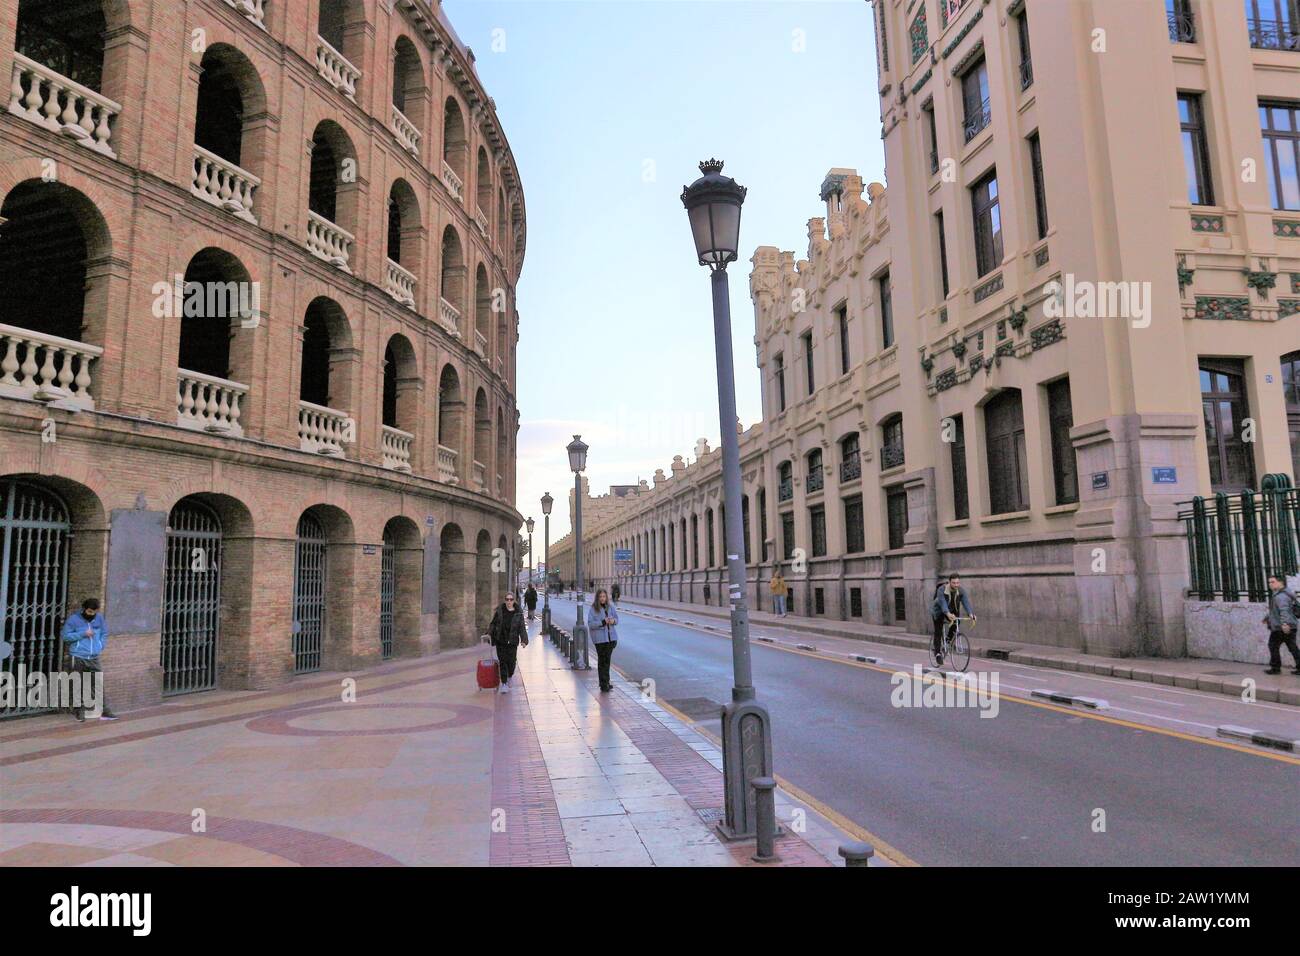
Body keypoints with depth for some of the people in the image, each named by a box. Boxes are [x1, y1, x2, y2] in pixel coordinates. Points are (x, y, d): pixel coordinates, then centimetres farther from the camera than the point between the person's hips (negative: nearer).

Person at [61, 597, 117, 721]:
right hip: (78, 658, -2)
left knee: (100, 684, -1)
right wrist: (83, 634, -13)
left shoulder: (99, 618, 4)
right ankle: (79, 710, 19)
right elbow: (66, 636, -3)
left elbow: (104, 634, 14)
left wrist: (100, 647, 3)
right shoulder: (73, 619, -4)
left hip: (94, 658, 2)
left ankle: (104, 711, 2)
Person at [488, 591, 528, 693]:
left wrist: (524, 640, -12)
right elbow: (493, 623, 10)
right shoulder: (499, 611, 2)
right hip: (500, 641, 0)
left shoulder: (518, 613, -1)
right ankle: (504, 684, 3)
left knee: (511, 661, 4)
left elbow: (522, 627, -2)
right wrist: (489, 633, -3)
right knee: (502, 662, -3)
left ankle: (509, 677, 34)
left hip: (512, 642, 0)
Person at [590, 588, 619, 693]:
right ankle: (604, 685, 2)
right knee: (602, 661, -2)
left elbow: (616, 618, 13)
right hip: (599, 638, -4)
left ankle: (606, 682, 25)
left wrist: (613, 621, -11)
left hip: (611, 637, 4)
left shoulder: (610, 606, 4)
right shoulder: (593, 609, -9)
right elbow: (590, 624, -12)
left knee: (607, 660, 13)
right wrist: (603, 622, -23)